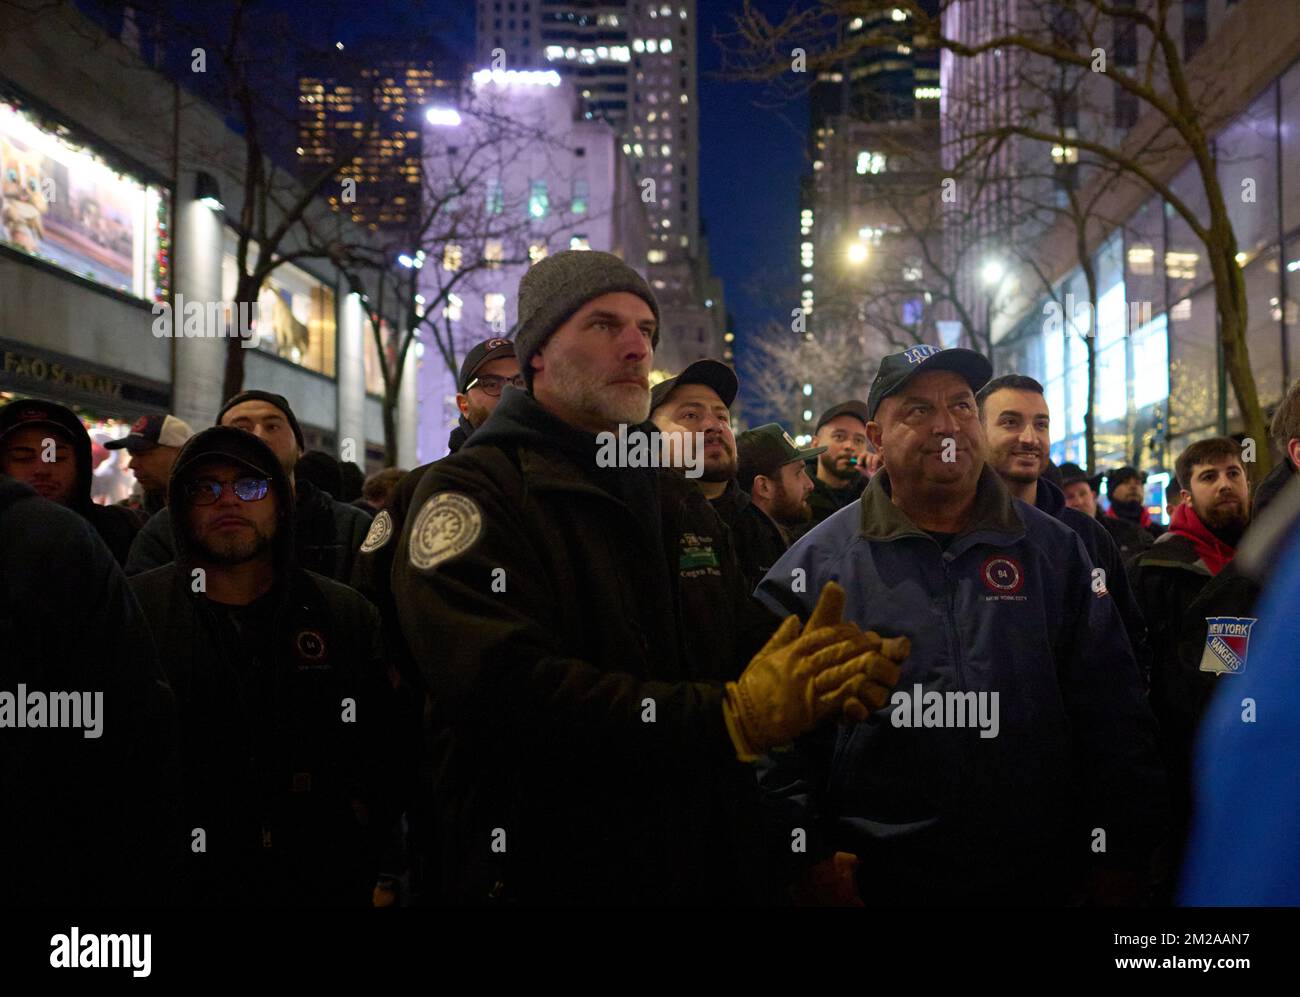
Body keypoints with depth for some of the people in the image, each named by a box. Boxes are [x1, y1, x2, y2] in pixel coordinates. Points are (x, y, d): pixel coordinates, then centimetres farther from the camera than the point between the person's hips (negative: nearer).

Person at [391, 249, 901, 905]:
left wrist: (817, 680, -15)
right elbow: (509, 688, -26)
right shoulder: (469, 492, -11)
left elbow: (739, 656, 8)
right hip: (546, 873, -6)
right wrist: (730, 717, -30)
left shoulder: (682, 500, 15)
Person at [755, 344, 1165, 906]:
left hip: (1042, 879, 2)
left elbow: (1113, 713, 6)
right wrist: (809, 857, -8)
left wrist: (1119, 857, 1)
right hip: (876, 881, -1)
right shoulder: (818, 563, 0)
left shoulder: (1054, 551, 6)